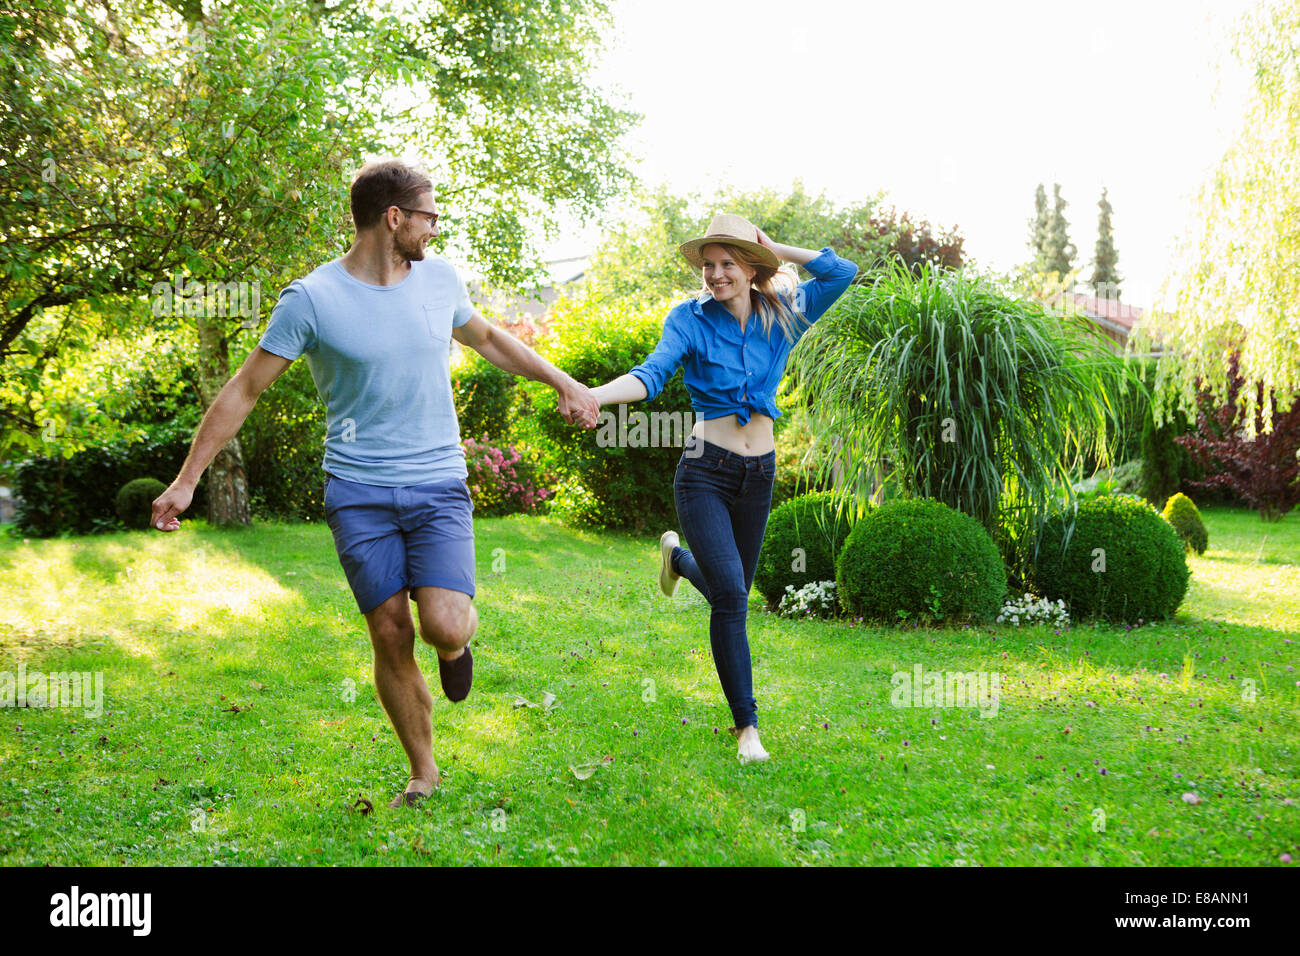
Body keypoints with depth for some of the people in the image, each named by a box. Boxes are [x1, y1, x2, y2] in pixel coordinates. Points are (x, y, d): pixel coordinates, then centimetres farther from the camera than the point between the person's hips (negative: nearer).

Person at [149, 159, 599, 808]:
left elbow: (486, 339, 26)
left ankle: (458, 637, 20)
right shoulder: (311, 299, -7)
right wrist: (187, 479, -2)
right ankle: (423, 771, 19)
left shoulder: (439, 279, 6)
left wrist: (564, 384, 26)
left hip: (439, 486, 2)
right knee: (391, 635, 0)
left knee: (443, 626, -18)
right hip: (359, 492, -2)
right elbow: (244, 389, -1)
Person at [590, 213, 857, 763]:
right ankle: (746, 725, -3)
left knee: (732, 590, 16)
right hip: (705, 471, -4)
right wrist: (591, 395, -35)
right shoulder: (690, 320, -3)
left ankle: (678, 555, 51)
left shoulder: (782, 319, 4)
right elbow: (652, 374, -18)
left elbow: (842, 273, -4)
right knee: (730, 596, -14)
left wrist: (775, 250, -4)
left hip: (760, 473, 4)